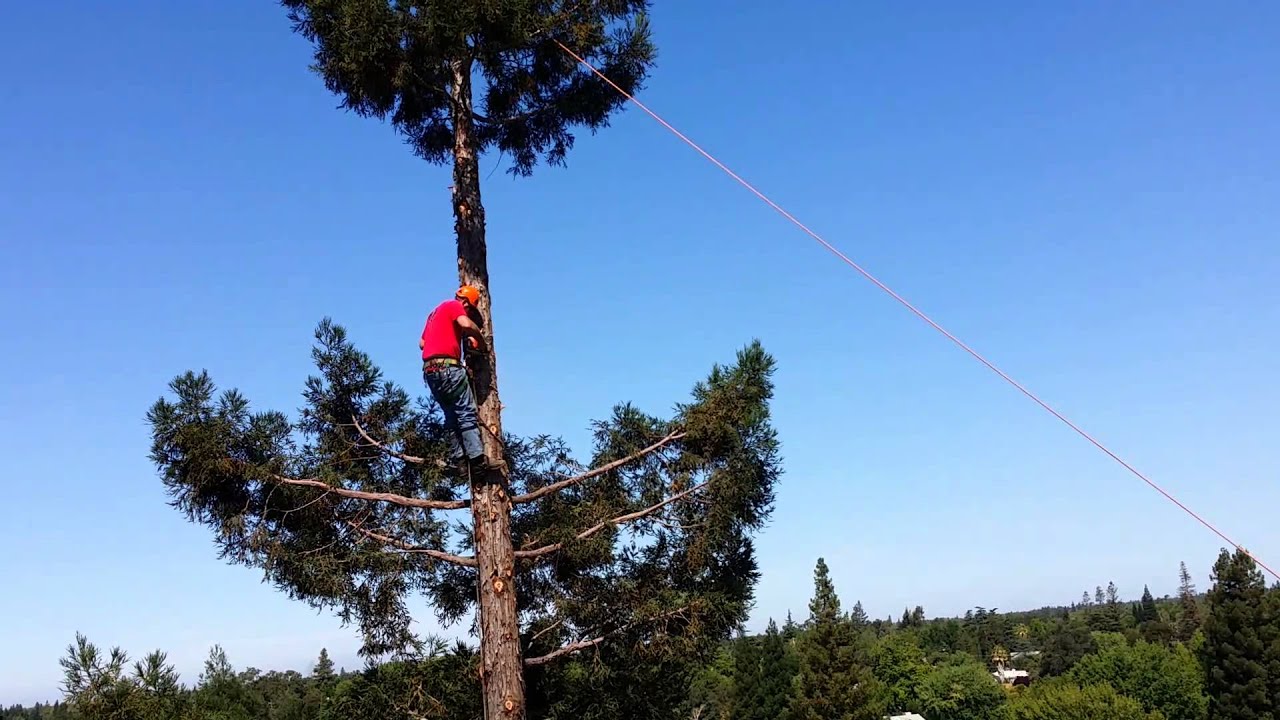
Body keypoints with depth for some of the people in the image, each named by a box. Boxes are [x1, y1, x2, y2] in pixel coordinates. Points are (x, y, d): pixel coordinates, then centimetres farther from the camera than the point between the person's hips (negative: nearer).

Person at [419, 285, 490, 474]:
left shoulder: (436, 311, 28)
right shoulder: (454, 305, 1)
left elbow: (422, 343, 31)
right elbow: (466, 324, -20)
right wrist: (481, 341, -6)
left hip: (430, 370, 9)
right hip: (447, 367, -9)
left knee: (452, 416, 12)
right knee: (467, 412, -11)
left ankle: (457, 459, 5)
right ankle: (477, 458, -19)